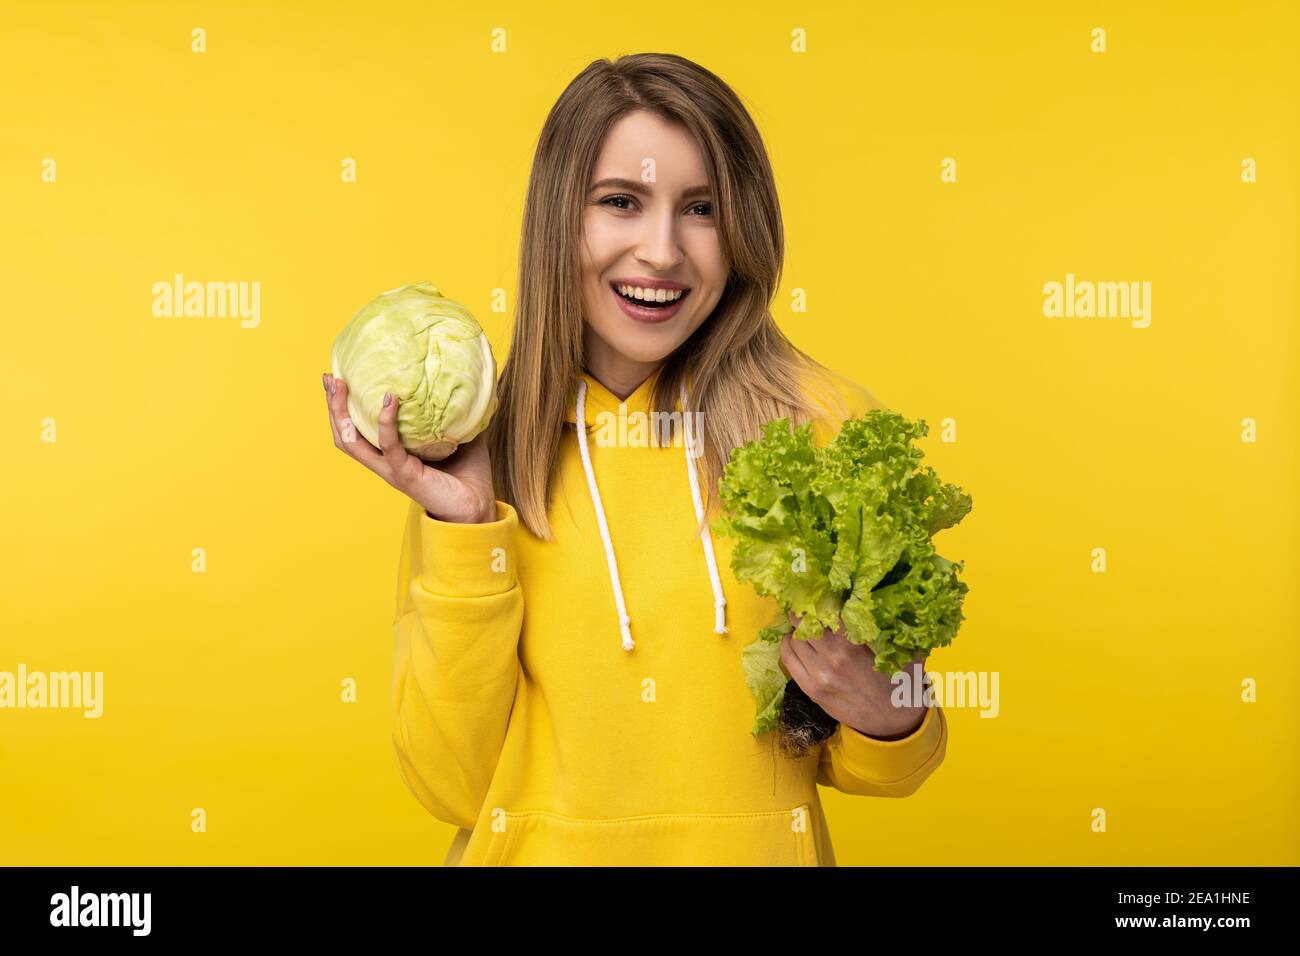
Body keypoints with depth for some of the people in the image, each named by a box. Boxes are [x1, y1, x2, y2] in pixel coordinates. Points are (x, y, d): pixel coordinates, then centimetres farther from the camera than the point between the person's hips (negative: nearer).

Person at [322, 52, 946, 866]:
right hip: (538, 844, 1)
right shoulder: (476, 448, -8)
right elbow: (452, 786, -10)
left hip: (758, 844, 0)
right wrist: (466, 528, -19)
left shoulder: (829, 429, -13)